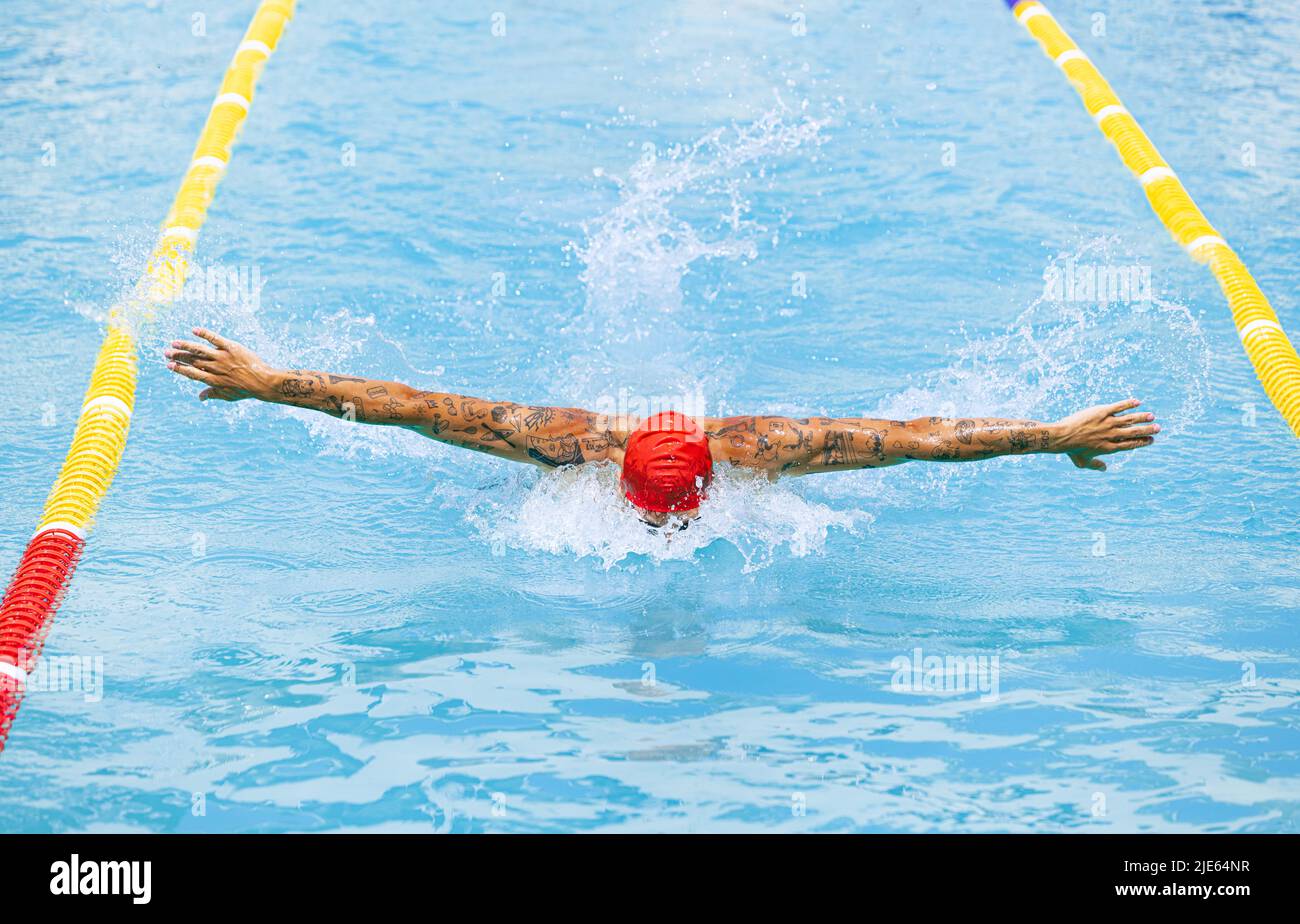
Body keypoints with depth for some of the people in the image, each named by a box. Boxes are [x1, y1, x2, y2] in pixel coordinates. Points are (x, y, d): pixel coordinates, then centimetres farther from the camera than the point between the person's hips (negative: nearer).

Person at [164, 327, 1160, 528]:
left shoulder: (757, 450, -44)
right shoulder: (572, 443, -45)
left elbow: (917, 435, -41)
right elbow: (412, 405, -43)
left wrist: (1057, 435, -38)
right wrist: (266, 382, -43)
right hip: (568, 503, -1)